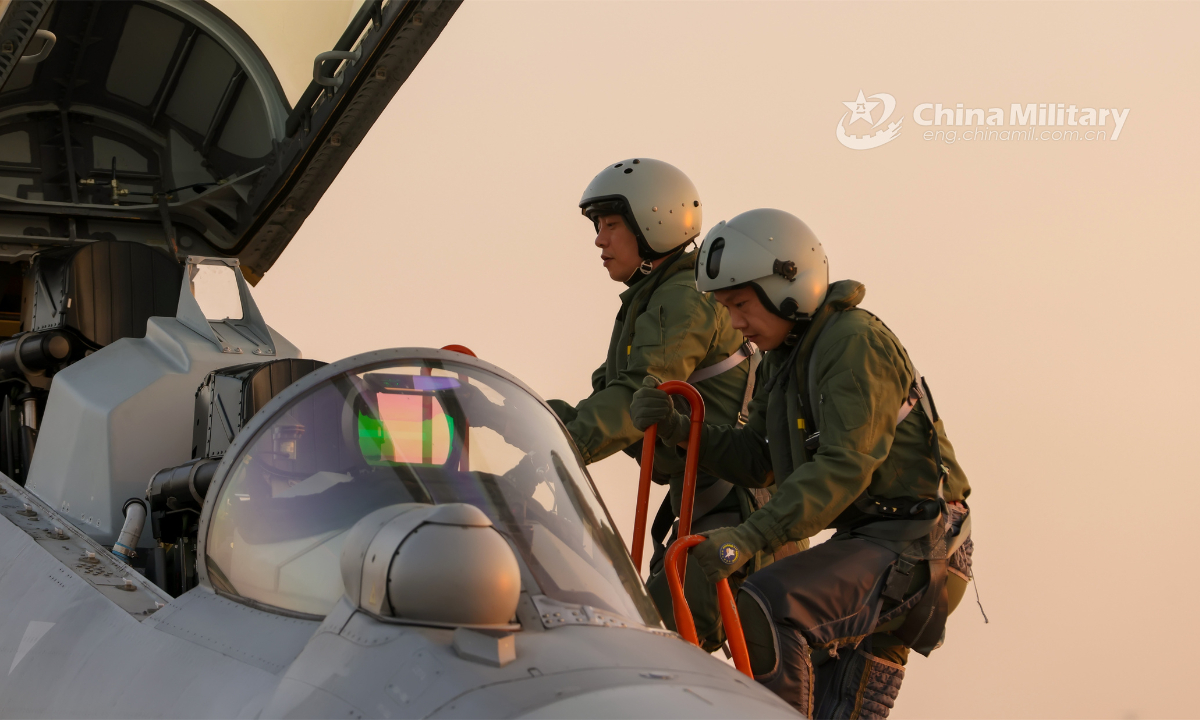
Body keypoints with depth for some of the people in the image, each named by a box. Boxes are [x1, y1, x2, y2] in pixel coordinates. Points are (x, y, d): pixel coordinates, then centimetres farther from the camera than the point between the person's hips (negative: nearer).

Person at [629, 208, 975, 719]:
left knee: (763, 611, -29)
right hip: (865, 542, 10)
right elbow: (756, 461, 10)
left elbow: (843, 467, -27)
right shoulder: (784, 357, 14)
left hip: (911, 548, -10)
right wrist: (678, 430, -7)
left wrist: (749, 536, -36)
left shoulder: (856, 342, -17)